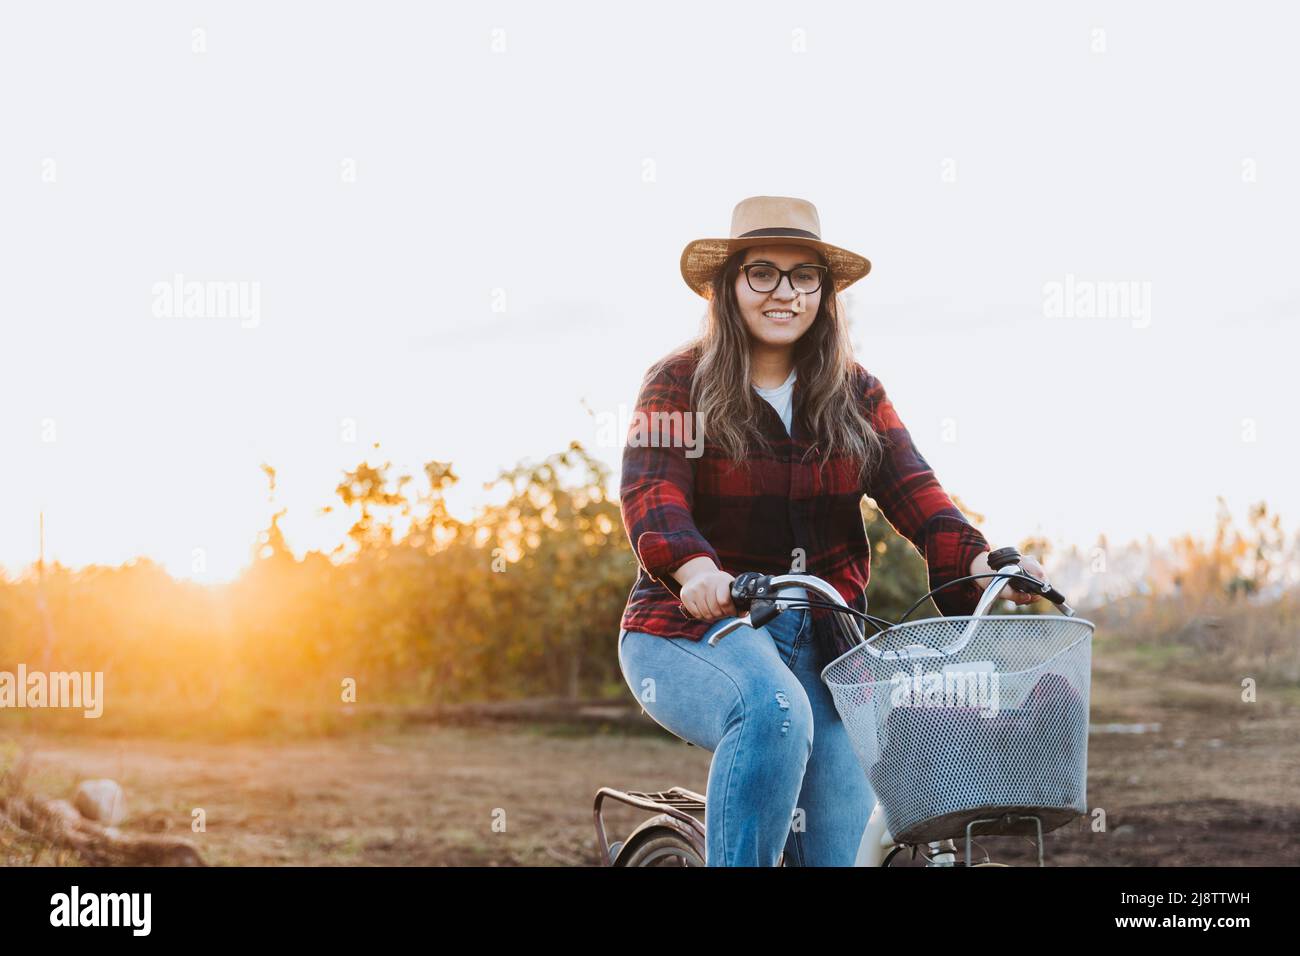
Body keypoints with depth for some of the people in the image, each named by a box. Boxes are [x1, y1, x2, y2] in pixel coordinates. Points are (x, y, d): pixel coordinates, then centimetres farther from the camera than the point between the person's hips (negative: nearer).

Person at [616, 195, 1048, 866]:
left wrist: (978, 560, -26)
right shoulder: (679, 384, -2)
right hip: (695, 630, -4)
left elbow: (910, 490, -5)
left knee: (848, 845, -10)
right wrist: (696, 570, -40)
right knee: (774, 712, -36)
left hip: (821, 639, 4)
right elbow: (649, 491, -18)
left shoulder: (855, 397, 10)